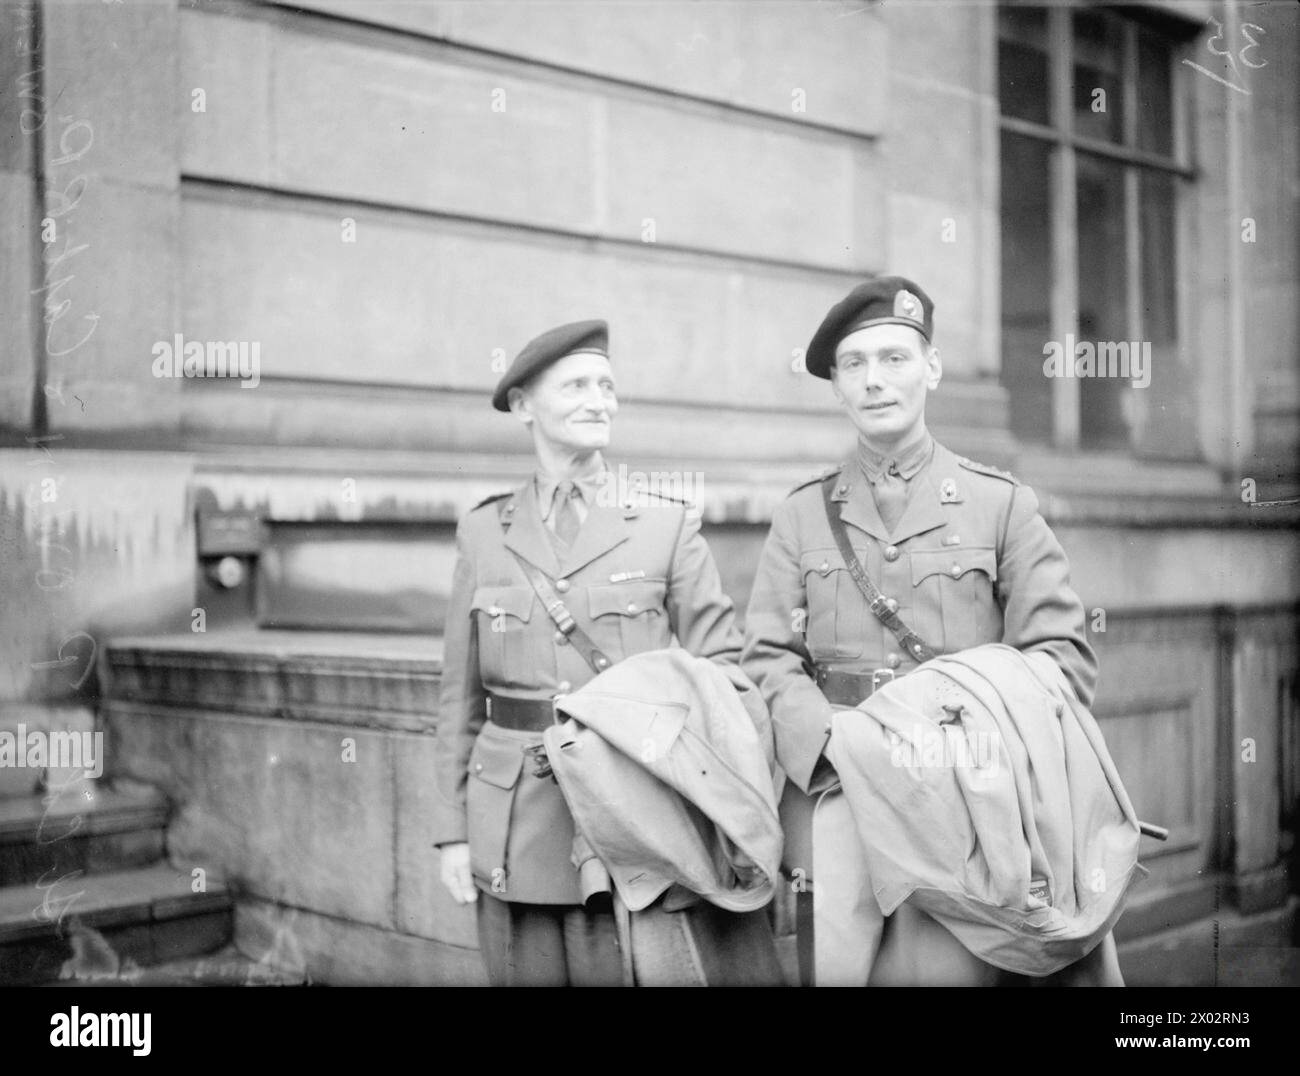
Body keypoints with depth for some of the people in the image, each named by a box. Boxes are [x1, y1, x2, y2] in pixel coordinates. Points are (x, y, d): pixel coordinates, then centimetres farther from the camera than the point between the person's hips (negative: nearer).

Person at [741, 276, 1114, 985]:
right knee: (830, 962, -9)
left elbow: (1062, 656, 2)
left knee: (950, 967, -6)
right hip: (832, 788, 1)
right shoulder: (801, 515, 11)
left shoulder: (1003, 505, 7)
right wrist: (842, 744, -14)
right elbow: (768, 660, 4)